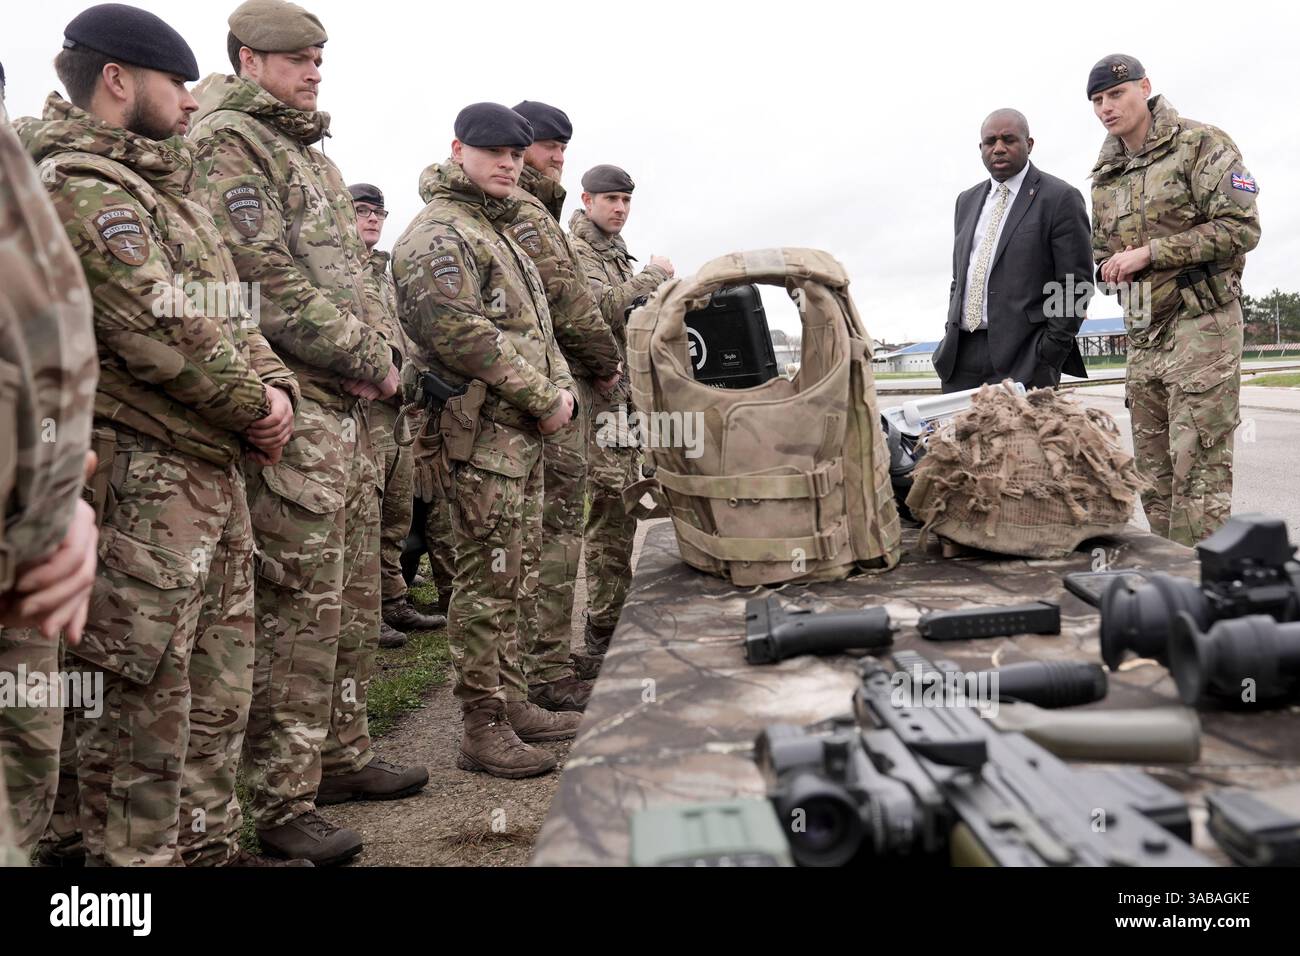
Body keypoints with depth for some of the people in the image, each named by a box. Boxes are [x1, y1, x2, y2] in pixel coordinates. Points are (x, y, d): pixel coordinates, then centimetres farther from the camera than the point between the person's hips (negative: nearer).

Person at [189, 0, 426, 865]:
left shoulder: (309, 153, 23)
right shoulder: (225, 144, -6)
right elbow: (267, 283, -17)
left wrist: (382, 356, 7)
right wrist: (369, 358, -11)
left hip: (348, 406, 10)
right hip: (291, 410, -9)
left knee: (353, 598, 15)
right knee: (298, 608, -7)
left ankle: (342, 754, 29)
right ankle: (282, 804, 4)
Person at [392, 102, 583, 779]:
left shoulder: (501, 232, 23)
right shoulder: (439, 233, -9)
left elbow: (537, 325, 24)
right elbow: (458, 332, -21)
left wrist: (560, 388, 5)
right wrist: (542, 399, -16)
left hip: (524, 431, 10)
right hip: (482, 432, -10)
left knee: (507, 578, 15)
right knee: (486, 581, -6)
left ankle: (511, 703, 26)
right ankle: (482, 730, 3)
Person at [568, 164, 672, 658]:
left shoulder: (616, 252, 24)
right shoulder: (574, 251, -6)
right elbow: (605, 306, -22)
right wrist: (654, 276, -10)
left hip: (626, 394, 10)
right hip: (600, 394, -9)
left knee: (618, 508, 13)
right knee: (612, 509, -10)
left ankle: (612, 611, 24)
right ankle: (604, 626, -3)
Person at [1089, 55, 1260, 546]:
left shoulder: (1200, 145, -3)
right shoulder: (1104, 174, 15)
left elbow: (1241, 227, -12)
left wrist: (1149, 252, -16)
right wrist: (1109, 266, 2)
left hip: (1200, 324, -7)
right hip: (1143, 335, 7)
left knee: (1198, 469, -10)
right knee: (1154, 473, 9)